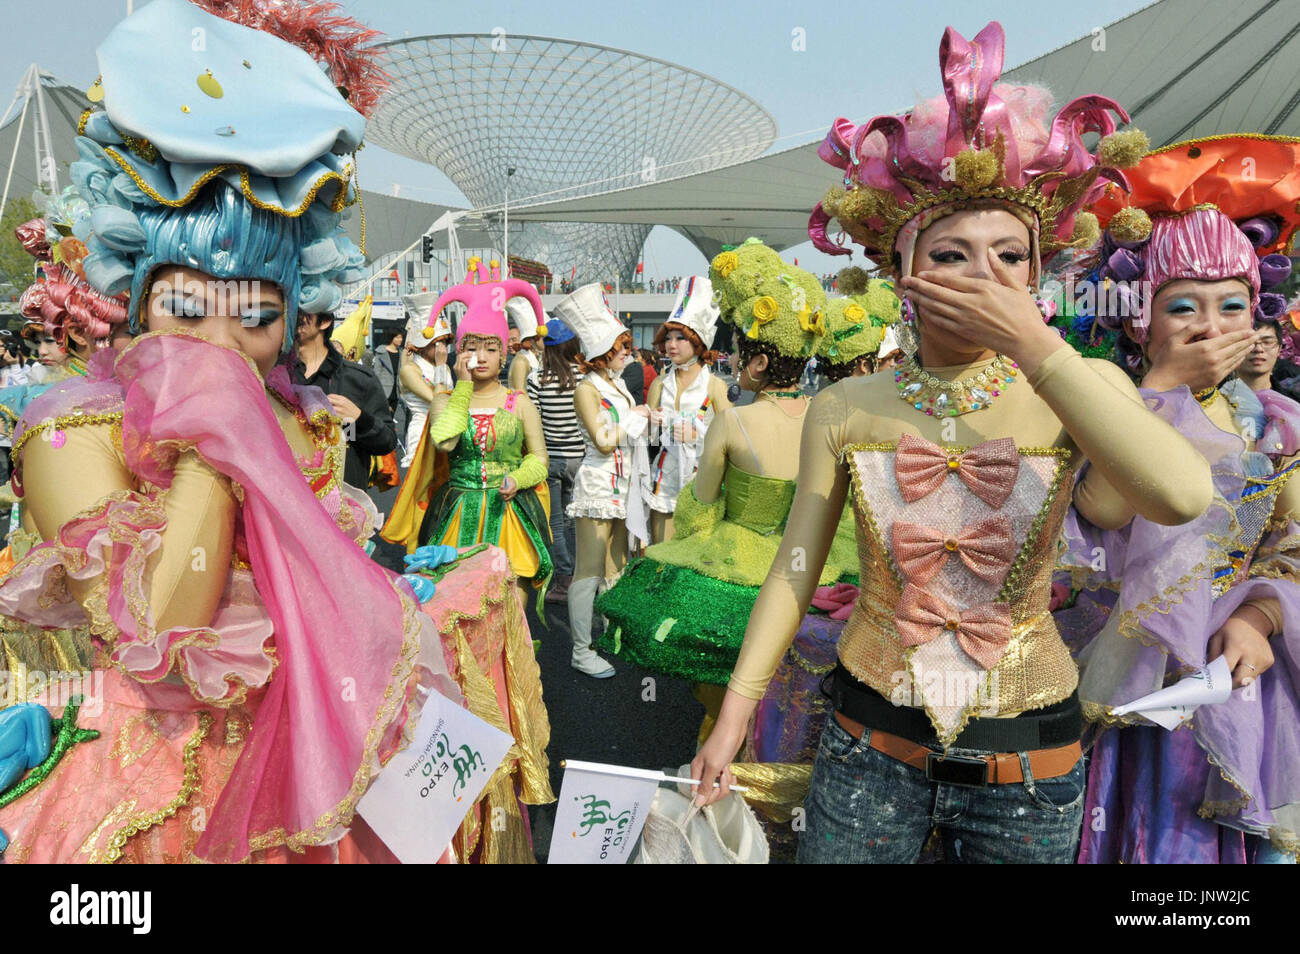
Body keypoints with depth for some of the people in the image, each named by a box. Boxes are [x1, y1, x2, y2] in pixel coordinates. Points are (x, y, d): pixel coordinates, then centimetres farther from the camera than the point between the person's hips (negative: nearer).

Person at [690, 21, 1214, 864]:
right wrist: (734, 715, -1)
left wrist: (1030, 343, -25)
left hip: (1028, 760, 1)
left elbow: (1183, 496, -29)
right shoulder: (844, 410, -8)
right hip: (870, 746, 0)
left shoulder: (1084, 389, -8)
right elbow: (795, 570, -2)